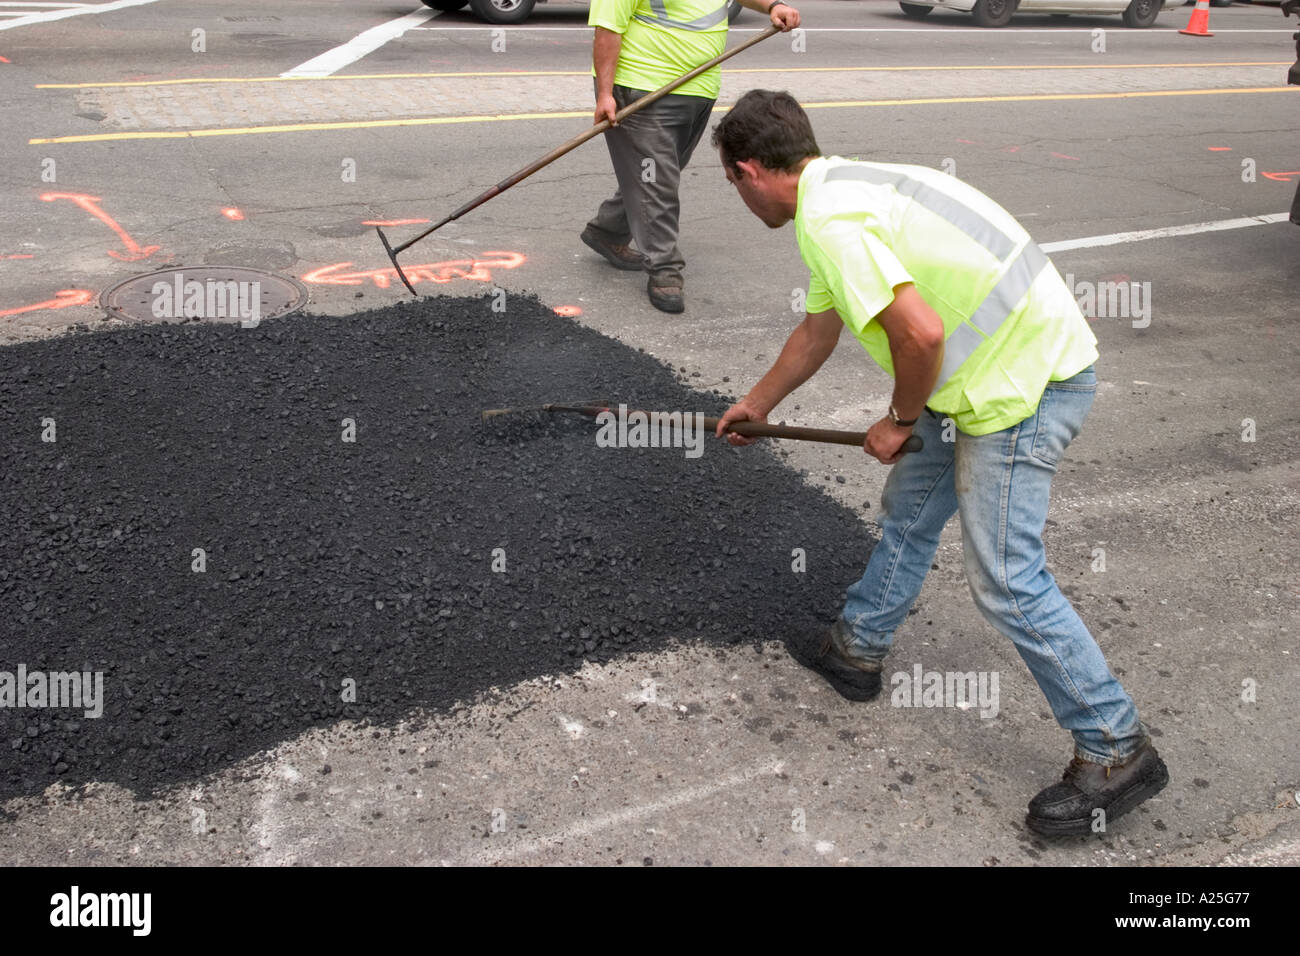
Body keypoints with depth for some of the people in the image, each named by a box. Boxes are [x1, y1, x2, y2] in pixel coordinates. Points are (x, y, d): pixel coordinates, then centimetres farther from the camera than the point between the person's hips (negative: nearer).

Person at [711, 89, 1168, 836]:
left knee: (1007, 580, -7)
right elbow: (818, 332, 30)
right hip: (1021, 359, 11)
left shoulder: (829, 219, -17)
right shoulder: (841, 193, 16)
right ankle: (858, 649, 41)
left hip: (1027, 380, -11)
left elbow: (920, 332, -27)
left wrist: (900, 421, -8)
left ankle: (1118, 753, 6)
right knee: (910, 507, 22)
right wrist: (756, 405, 43)